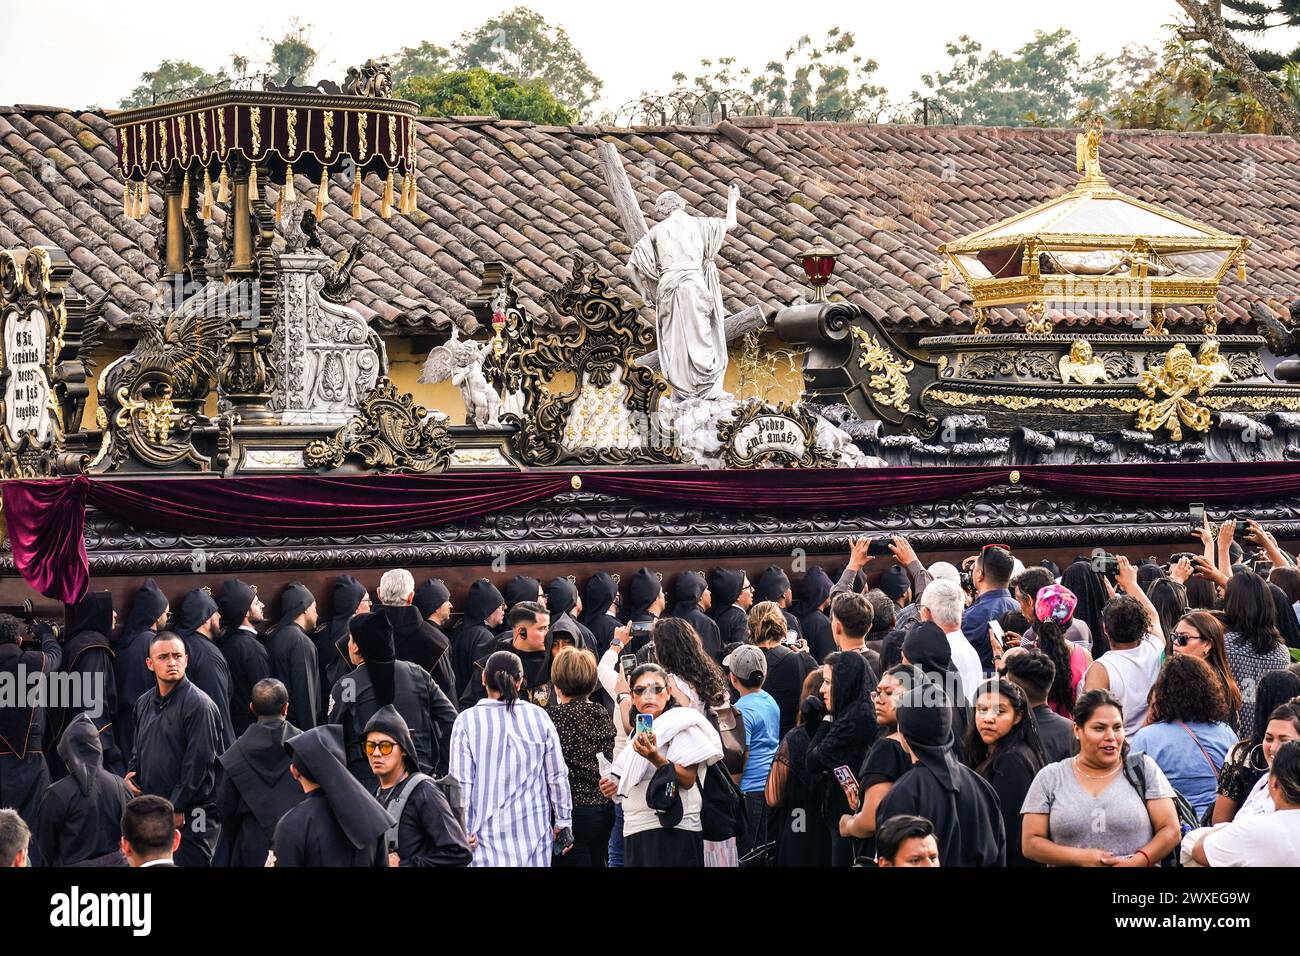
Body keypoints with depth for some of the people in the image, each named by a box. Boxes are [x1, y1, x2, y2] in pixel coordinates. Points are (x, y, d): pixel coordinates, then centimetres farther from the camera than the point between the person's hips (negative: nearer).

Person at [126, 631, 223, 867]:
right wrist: (130, 775, 6)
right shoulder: (144, 704, 14)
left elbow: (198, 762, -15)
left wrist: (175, 808, -15)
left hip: (188, 817, -7)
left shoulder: (198, 704, -10)